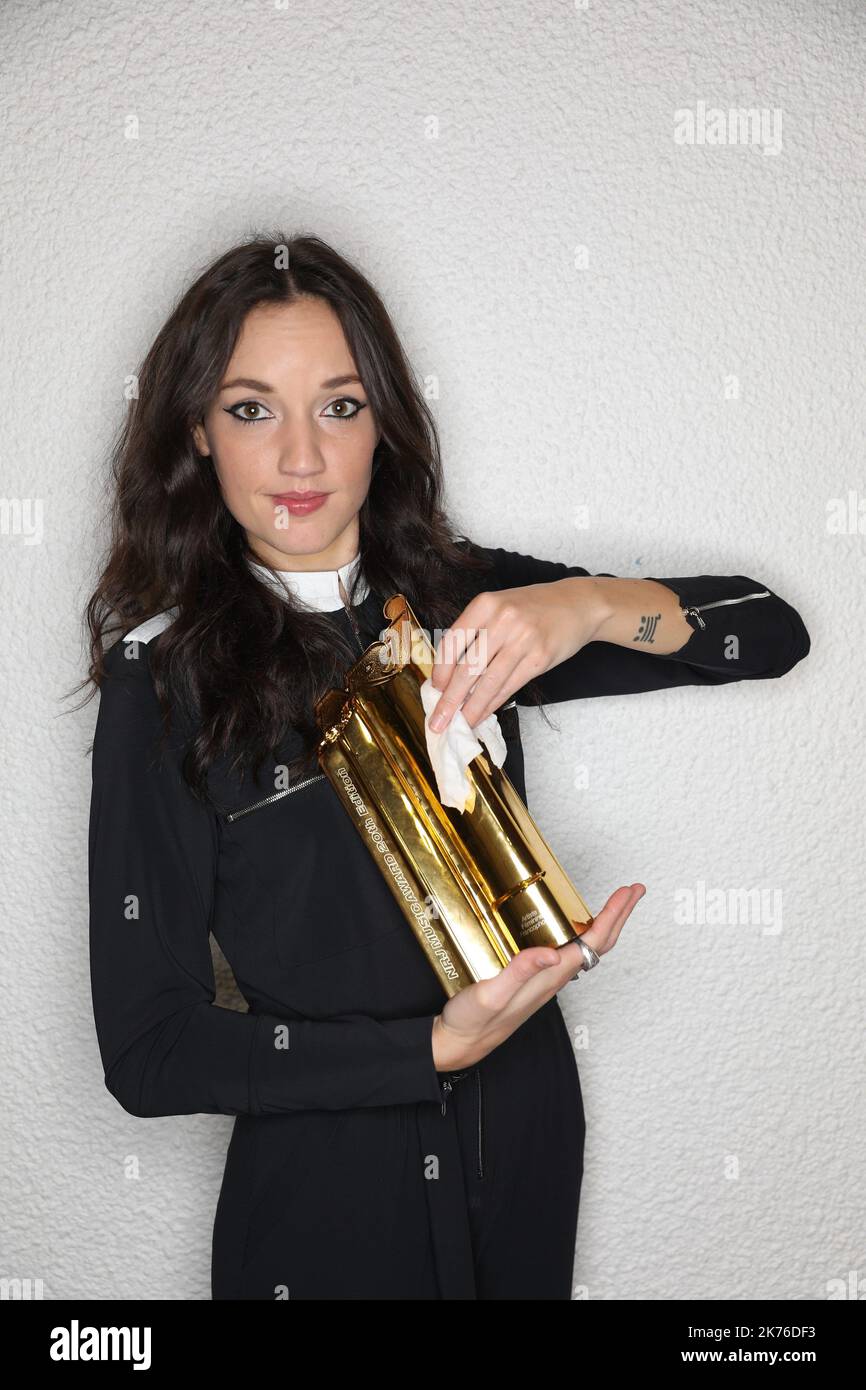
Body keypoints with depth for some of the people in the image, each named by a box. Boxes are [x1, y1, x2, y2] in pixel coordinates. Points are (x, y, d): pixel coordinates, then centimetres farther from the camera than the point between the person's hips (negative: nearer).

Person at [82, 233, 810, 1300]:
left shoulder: (465, 600, -4)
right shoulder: (166, 674, -14)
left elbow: (772, 632, -5)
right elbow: (148, 1050, -15)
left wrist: (590, 605, -25)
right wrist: (437, 1046, -25)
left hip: (527, 1151, 4)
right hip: (321, 1196, -4)